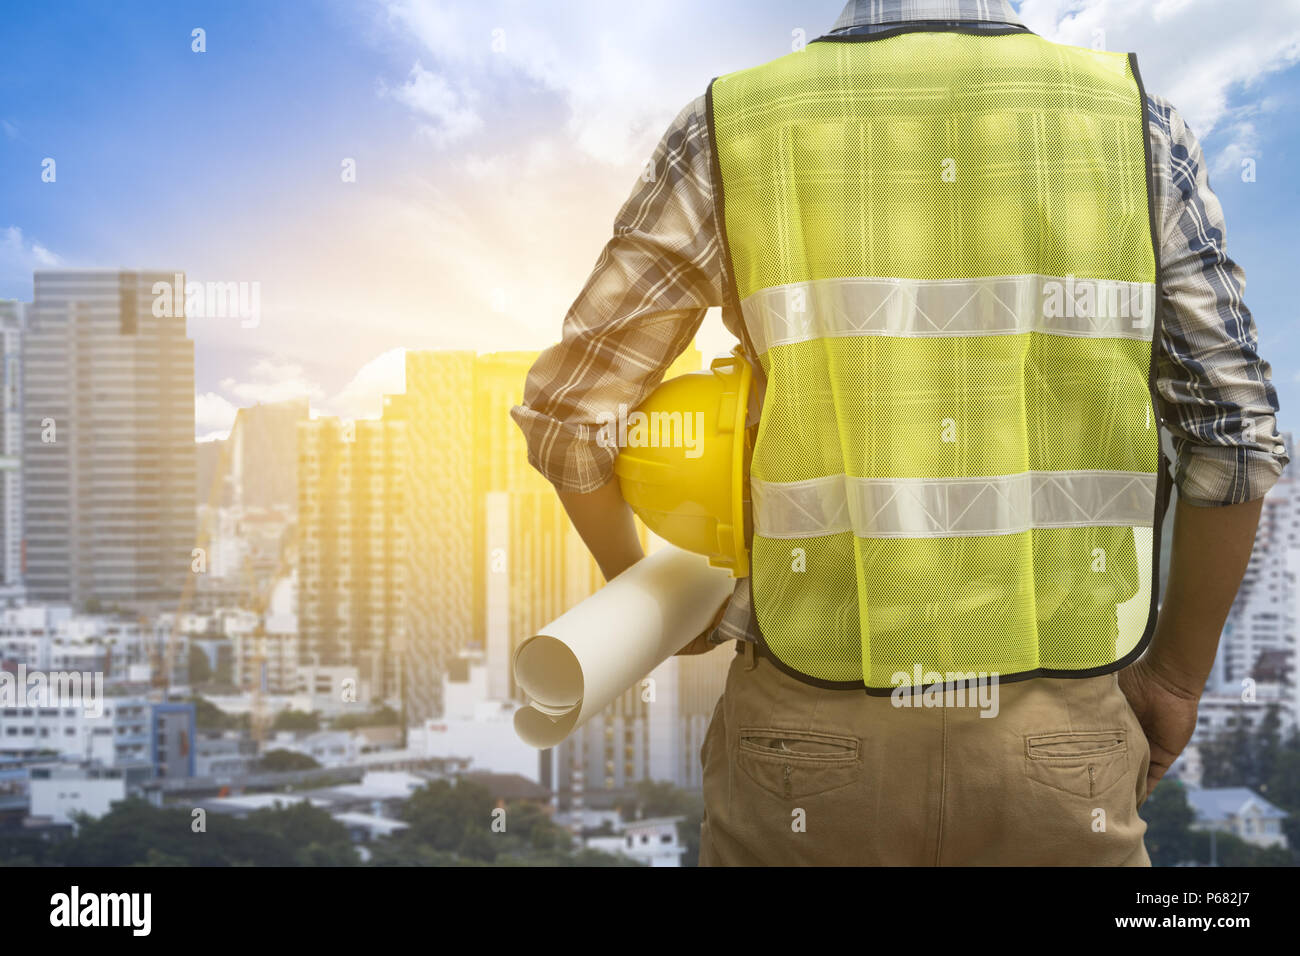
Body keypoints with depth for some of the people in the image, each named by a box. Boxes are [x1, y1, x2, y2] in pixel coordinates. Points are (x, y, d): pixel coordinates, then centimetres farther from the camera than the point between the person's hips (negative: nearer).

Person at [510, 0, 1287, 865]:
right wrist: (1179, 671, 11)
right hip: (1056, 739, 1)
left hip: (815, 732, 0)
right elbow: (1233, 431, -4)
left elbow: (568, 409, -2)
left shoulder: (734, 132, -4)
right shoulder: (1132, 124, -2)